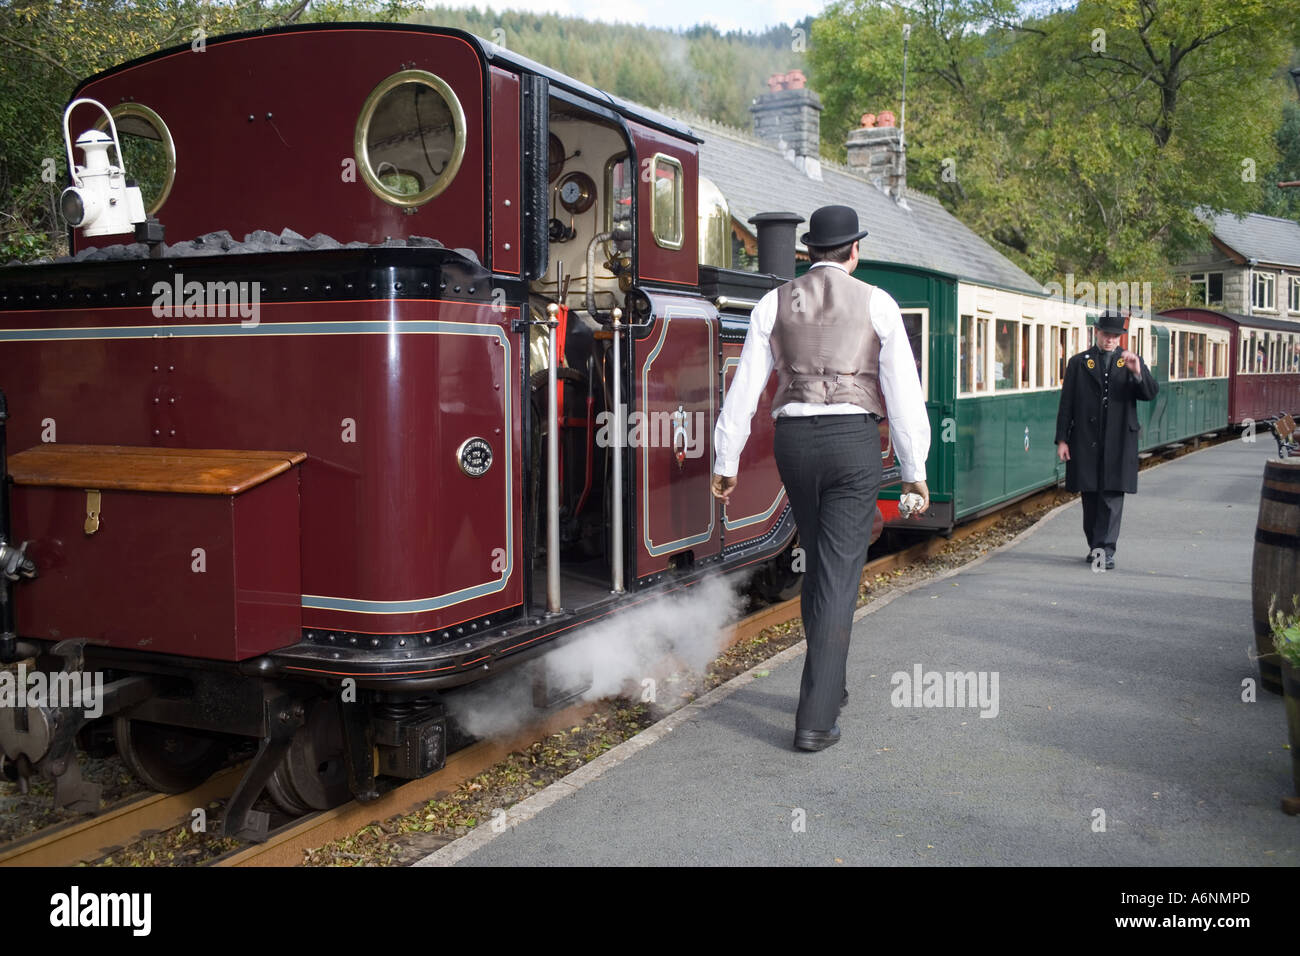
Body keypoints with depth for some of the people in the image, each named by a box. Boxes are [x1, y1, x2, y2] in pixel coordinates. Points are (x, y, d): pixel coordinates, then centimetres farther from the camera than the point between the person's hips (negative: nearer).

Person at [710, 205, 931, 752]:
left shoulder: (773, 305, 7)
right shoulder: (876, 304, 0)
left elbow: (745, 388, 4)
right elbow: (903, 391, -4)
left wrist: (725, 462, 9)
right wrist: (914, 470, 2)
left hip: (793, 439, 3)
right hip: (853, 440, -3)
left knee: (818, 563, 21)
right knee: (838, 576, -4)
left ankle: (829, 687, 32)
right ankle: (815, 720, -7)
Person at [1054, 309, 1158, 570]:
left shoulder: (1132, 362, 10)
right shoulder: (1079, 363, 8)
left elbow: (1151, 393, 0)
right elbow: (1066, 404, 6)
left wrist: (1137, 372, -19)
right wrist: (1062, 439, 0)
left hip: (1118, 442, -1)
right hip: (1086, 441, 1)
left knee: (1112, 496, -6)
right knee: (1090, 497, 7)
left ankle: (1105, 548, -7)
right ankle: (1095, 546, 19)